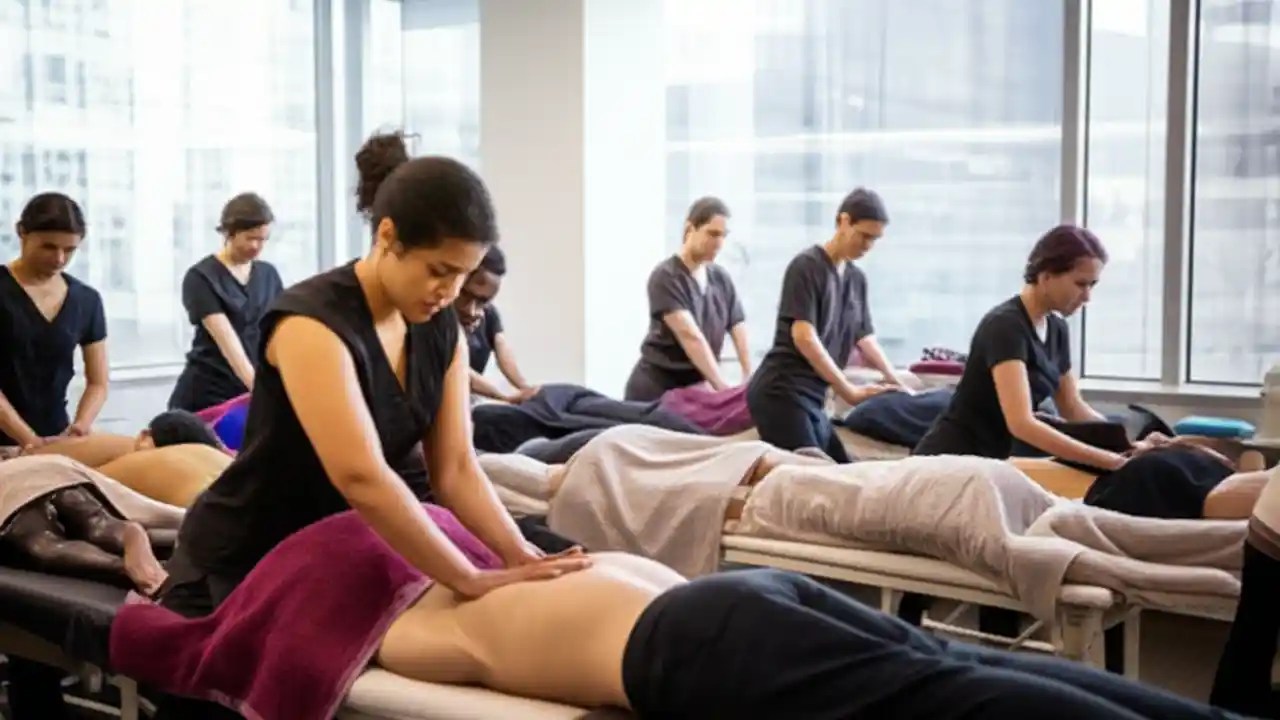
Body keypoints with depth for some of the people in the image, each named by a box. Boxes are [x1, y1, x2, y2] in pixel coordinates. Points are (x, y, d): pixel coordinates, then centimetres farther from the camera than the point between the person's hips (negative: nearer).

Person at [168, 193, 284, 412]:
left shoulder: (268, 274, 9)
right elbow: (226, 339, -21)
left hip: (250, 394, 4)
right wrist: (256, 386, -33)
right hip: (206, 395, -4)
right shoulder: (201, 278, -8)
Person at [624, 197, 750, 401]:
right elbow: (689, 335, -25)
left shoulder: (722, 279, 6)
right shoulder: (666, 277, -14)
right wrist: (722, 386, -31)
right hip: (655, 388, -6)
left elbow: (740, 334, -3)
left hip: (696, 391, 6)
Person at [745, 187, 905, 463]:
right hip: (782, 394, -8)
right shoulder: (806, 267, -9)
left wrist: (897, 384, 6)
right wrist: (850, 391, -15)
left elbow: (865, 339, 20)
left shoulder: (857, 279, 15)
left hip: (813, 398, 8)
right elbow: (804, 338, -16)